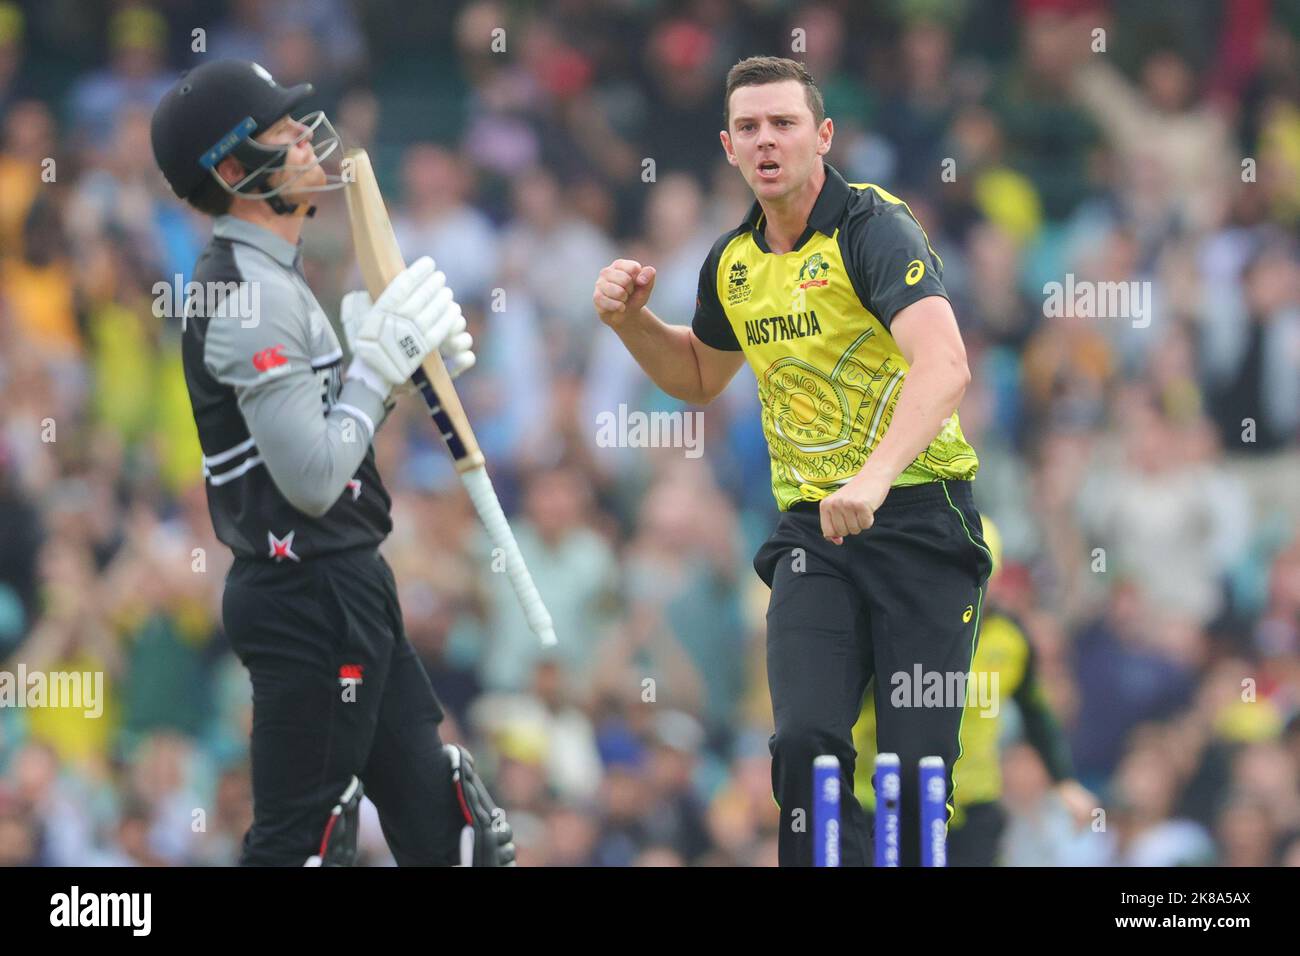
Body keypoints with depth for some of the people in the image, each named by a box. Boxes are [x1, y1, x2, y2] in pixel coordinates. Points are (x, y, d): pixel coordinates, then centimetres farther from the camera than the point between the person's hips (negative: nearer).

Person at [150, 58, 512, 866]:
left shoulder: (265, 278, 14)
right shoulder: (255, 295, -18)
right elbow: (312, 480, -24)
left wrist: (408, 354, 6)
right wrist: (380, 363, -14)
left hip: (341, 590, 11)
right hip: (312, 603, -11)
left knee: (450, 828, 12)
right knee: (302, 839, -8)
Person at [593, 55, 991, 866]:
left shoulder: (873, 227, -12)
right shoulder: (734, 261, 9)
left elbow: (944, 365, -29)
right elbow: (699, 377, 31)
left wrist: (875, 477, -43)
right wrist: (631, 321, 10)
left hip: (920, 517, -5)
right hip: (812, 530, 5)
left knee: (918, 769, -6)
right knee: (806, 744, -16)